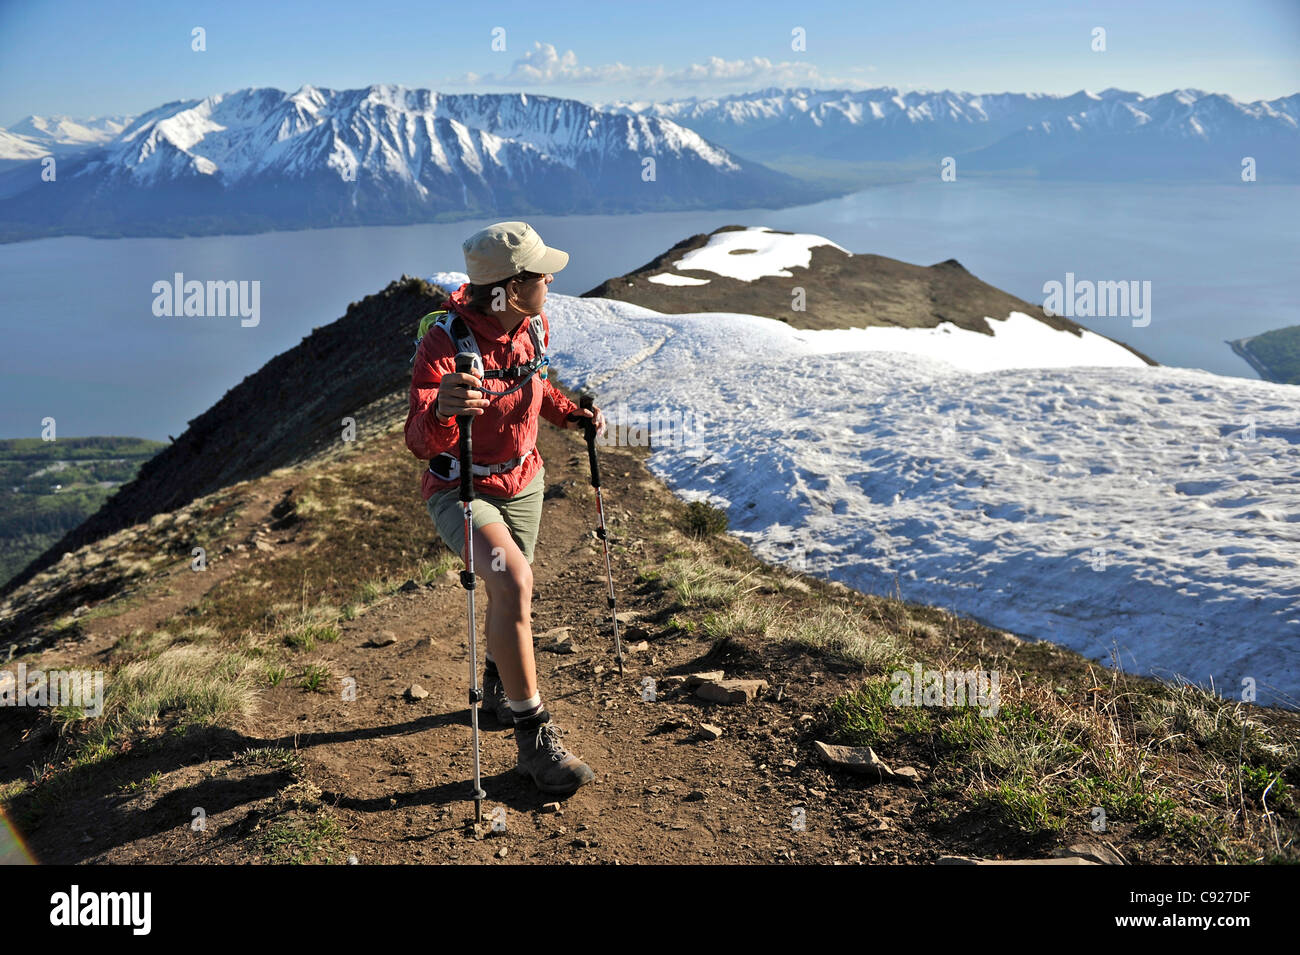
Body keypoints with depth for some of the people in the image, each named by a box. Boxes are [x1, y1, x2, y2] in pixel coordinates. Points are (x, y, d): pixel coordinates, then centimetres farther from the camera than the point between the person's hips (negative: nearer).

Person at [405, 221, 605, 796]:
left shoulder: (533, 326, -5)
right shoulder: (444, 343, -27)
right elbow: (420, 443, -31)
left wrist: (569, 414, 2)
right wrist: (440, 410, -52)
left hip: (523, 480, 7)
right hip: (459, 487, -7)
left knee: (508, 591, 20)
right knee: (513, 579, -30)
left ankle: (498, 687, 50)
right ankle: (534, 737, -19)